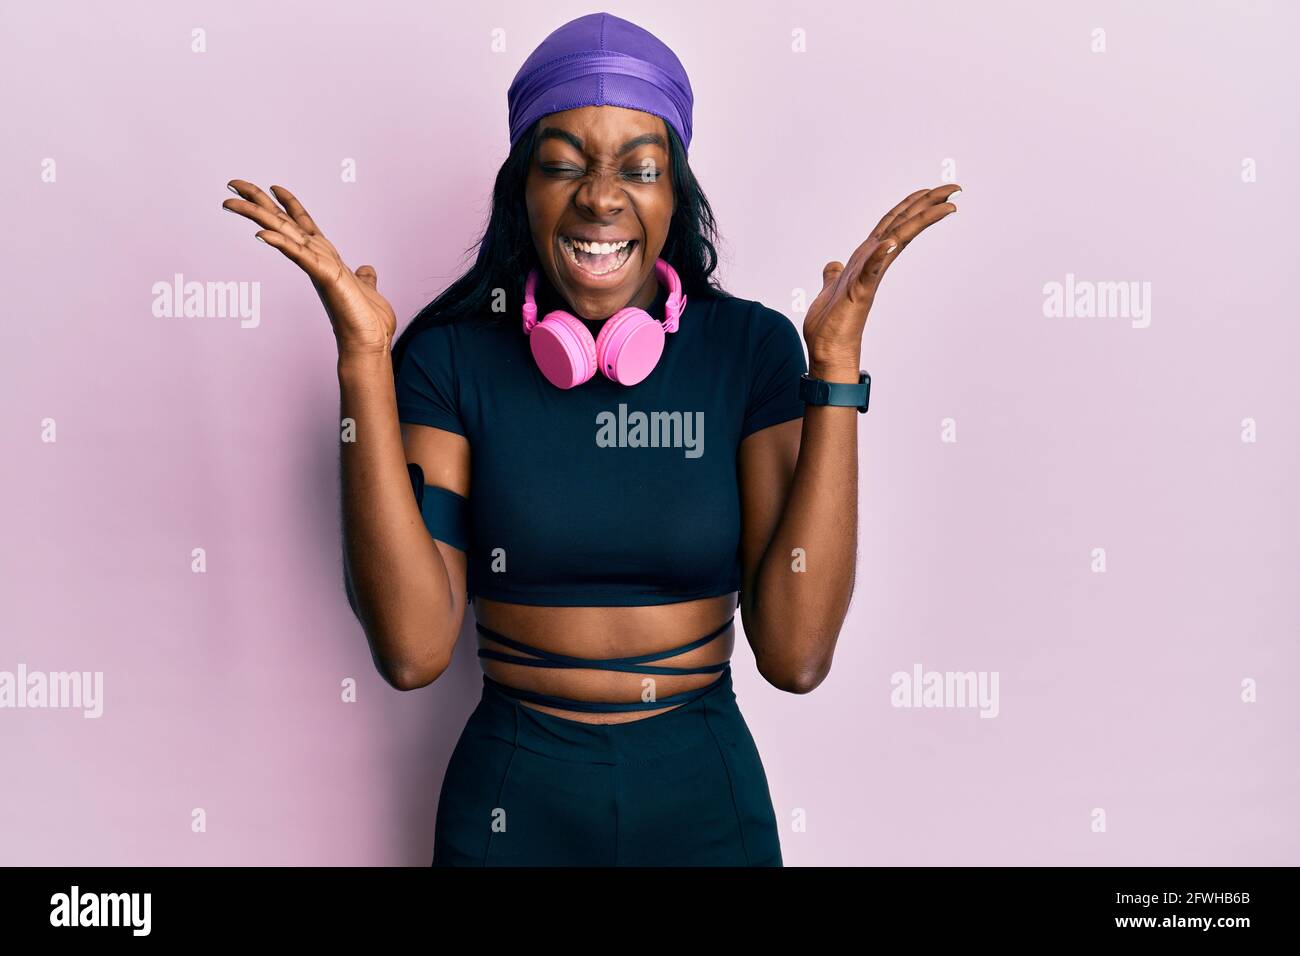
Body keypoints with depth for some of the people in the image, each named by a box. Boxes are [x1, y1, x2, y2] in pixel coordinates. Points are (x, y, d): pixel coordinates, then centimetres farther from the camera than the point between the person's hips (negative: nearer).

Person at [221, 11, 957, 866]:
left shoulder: (751, 347, -9)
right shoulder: (451, 358, -9)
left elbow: (796, 652, -16)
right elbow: (413, 650, -18)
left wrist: (836, 367, -19)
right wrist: (365, 358, -20)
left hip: (707, 800, 1)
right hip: (511, 801, 0)